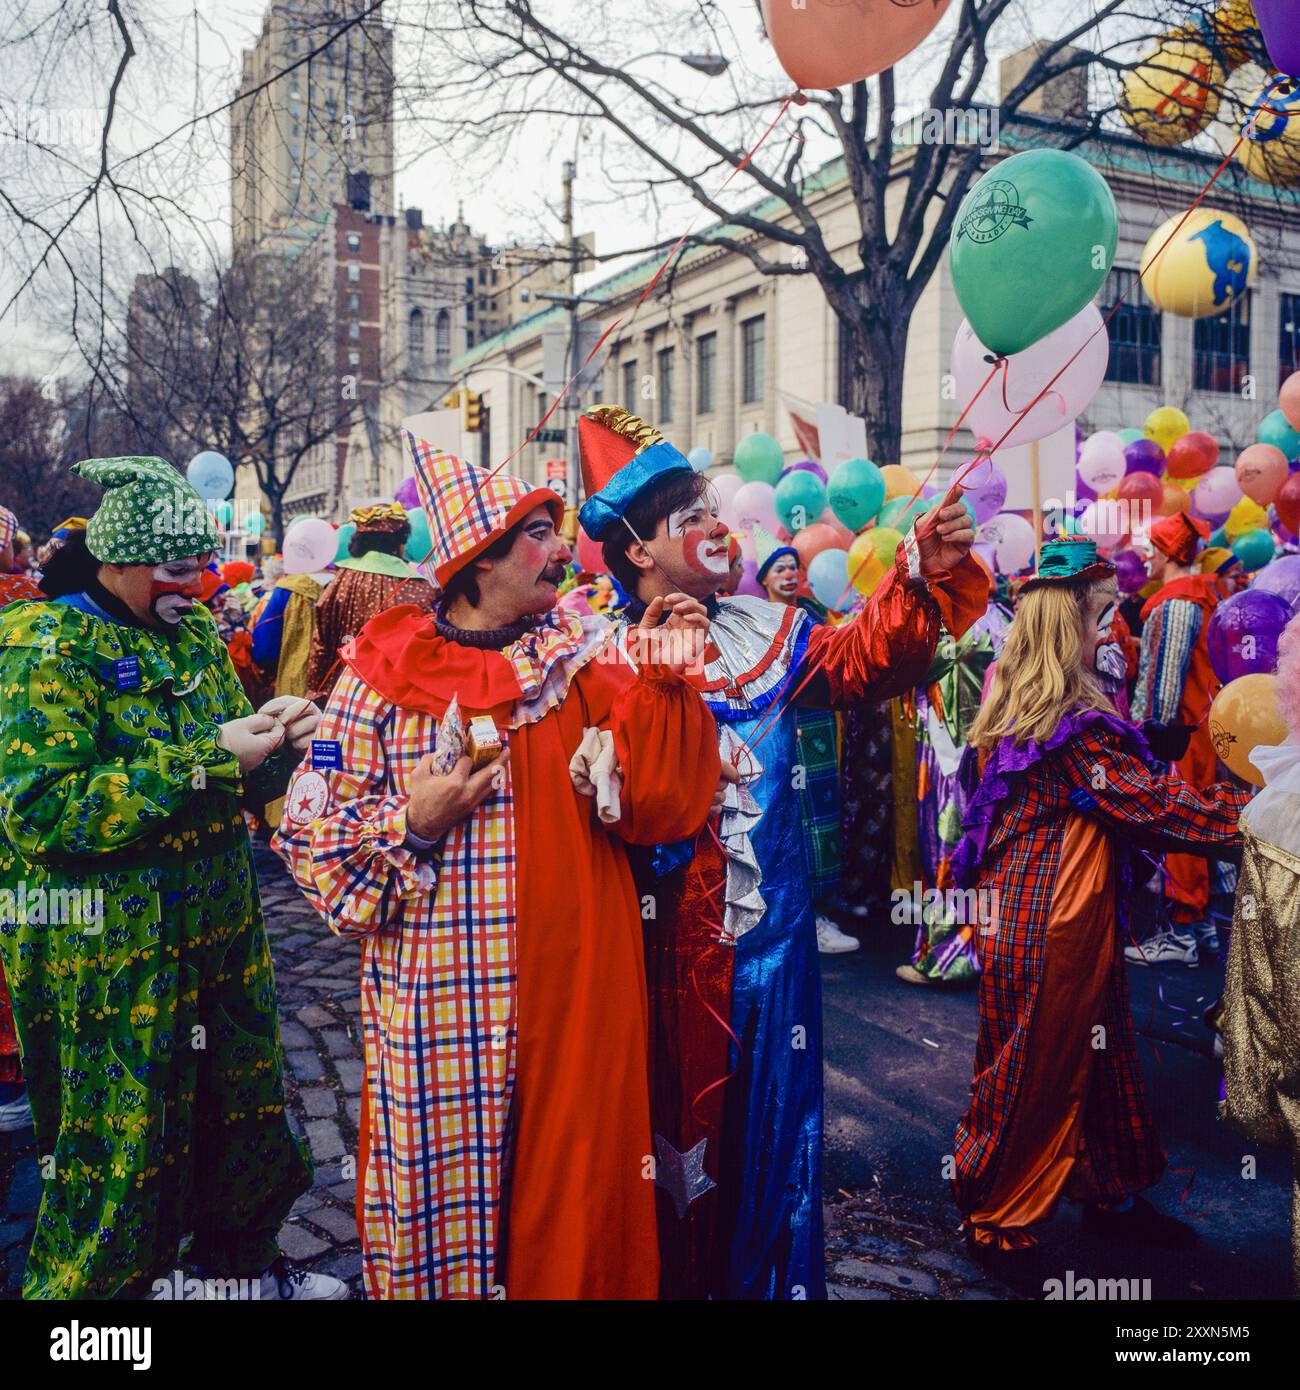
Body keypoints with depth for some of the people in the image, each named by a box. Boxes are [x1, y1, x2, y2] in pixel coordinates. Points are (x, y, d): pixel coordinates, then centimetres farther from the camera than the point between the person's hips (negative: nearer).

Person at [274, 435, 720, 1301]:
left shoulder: (585, 663, 5)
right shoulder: (386, 670, -1)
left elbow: (654, 808, -5)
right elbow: (309, 825, 0)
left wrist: (668, 682, -13)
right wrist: (410, 824, -14)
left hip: (572, 988, 2)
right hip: (437, 994, -1)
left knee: (572, 1183, 11)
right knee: (438, 1196, 9)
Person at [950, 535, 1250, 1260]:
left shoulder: (1012, 710, 8)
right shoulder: (1076, 725, -21)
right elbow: (1157, 801, -20)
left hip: (1017, 910, 9)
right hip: (1055, 926, -9)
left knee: (1101, 1057, 20)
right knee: (1035, 1069, 7)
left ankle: (1114, 1196, 35)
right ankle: (996, 1216, 25)